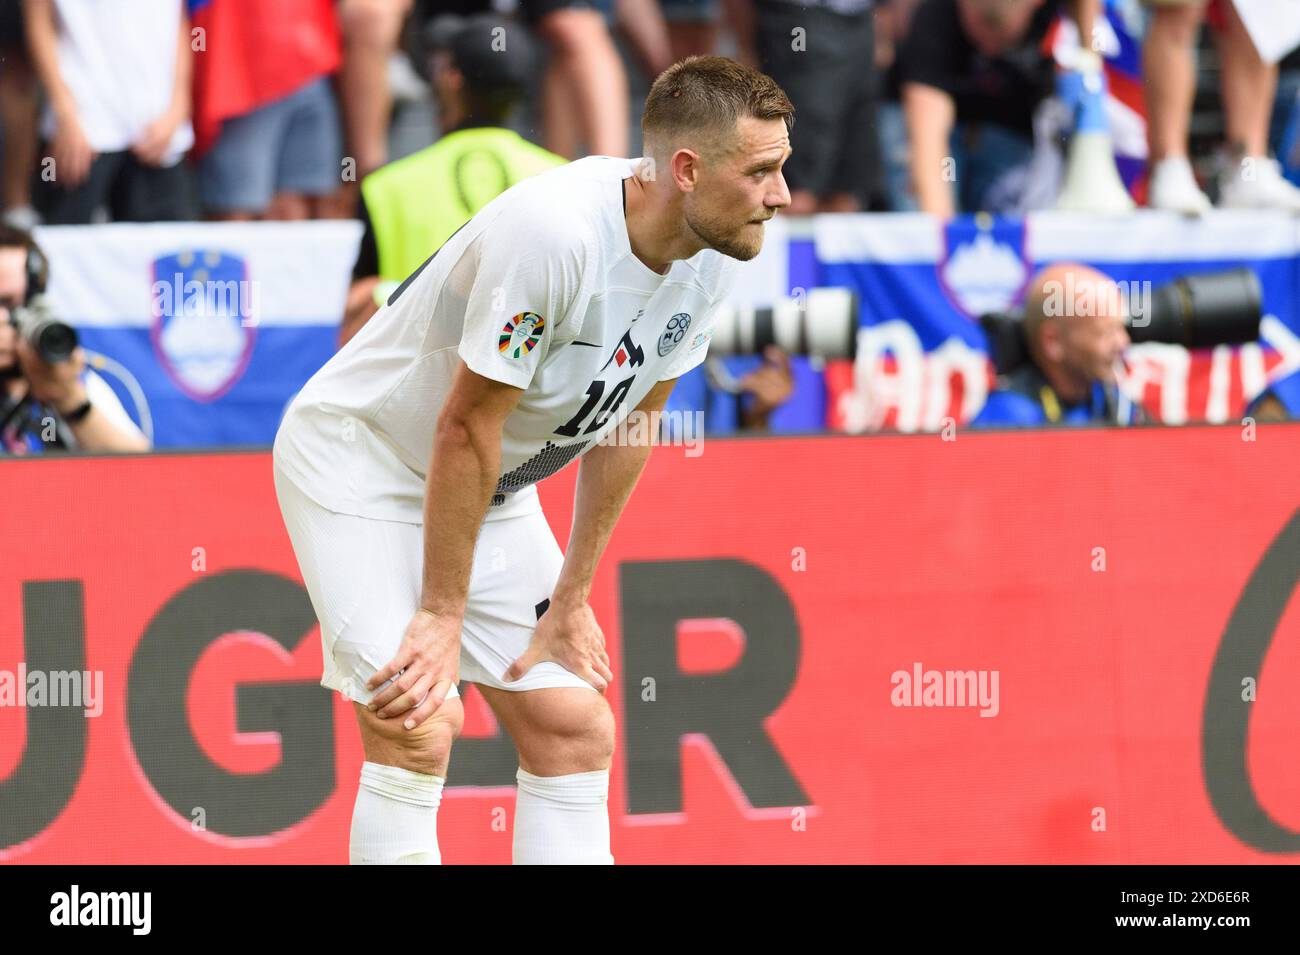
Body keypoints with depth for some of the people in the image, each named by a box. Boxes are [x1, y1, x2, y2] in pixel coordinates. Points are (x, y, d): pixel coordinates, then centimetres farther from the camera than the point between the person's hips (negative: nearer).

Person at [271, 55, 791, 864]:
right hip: (359, 458, -8)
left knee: (577, 732, 1)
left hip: (494, 494, 8)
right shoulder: (552, 231, -34)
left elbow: (626, 425, 3)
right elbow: (468, 426, -27)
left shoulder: (711, 261, -9)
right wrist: (442, 617, -21)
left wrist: (571, 599, 4)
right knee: (420, 724, -21)